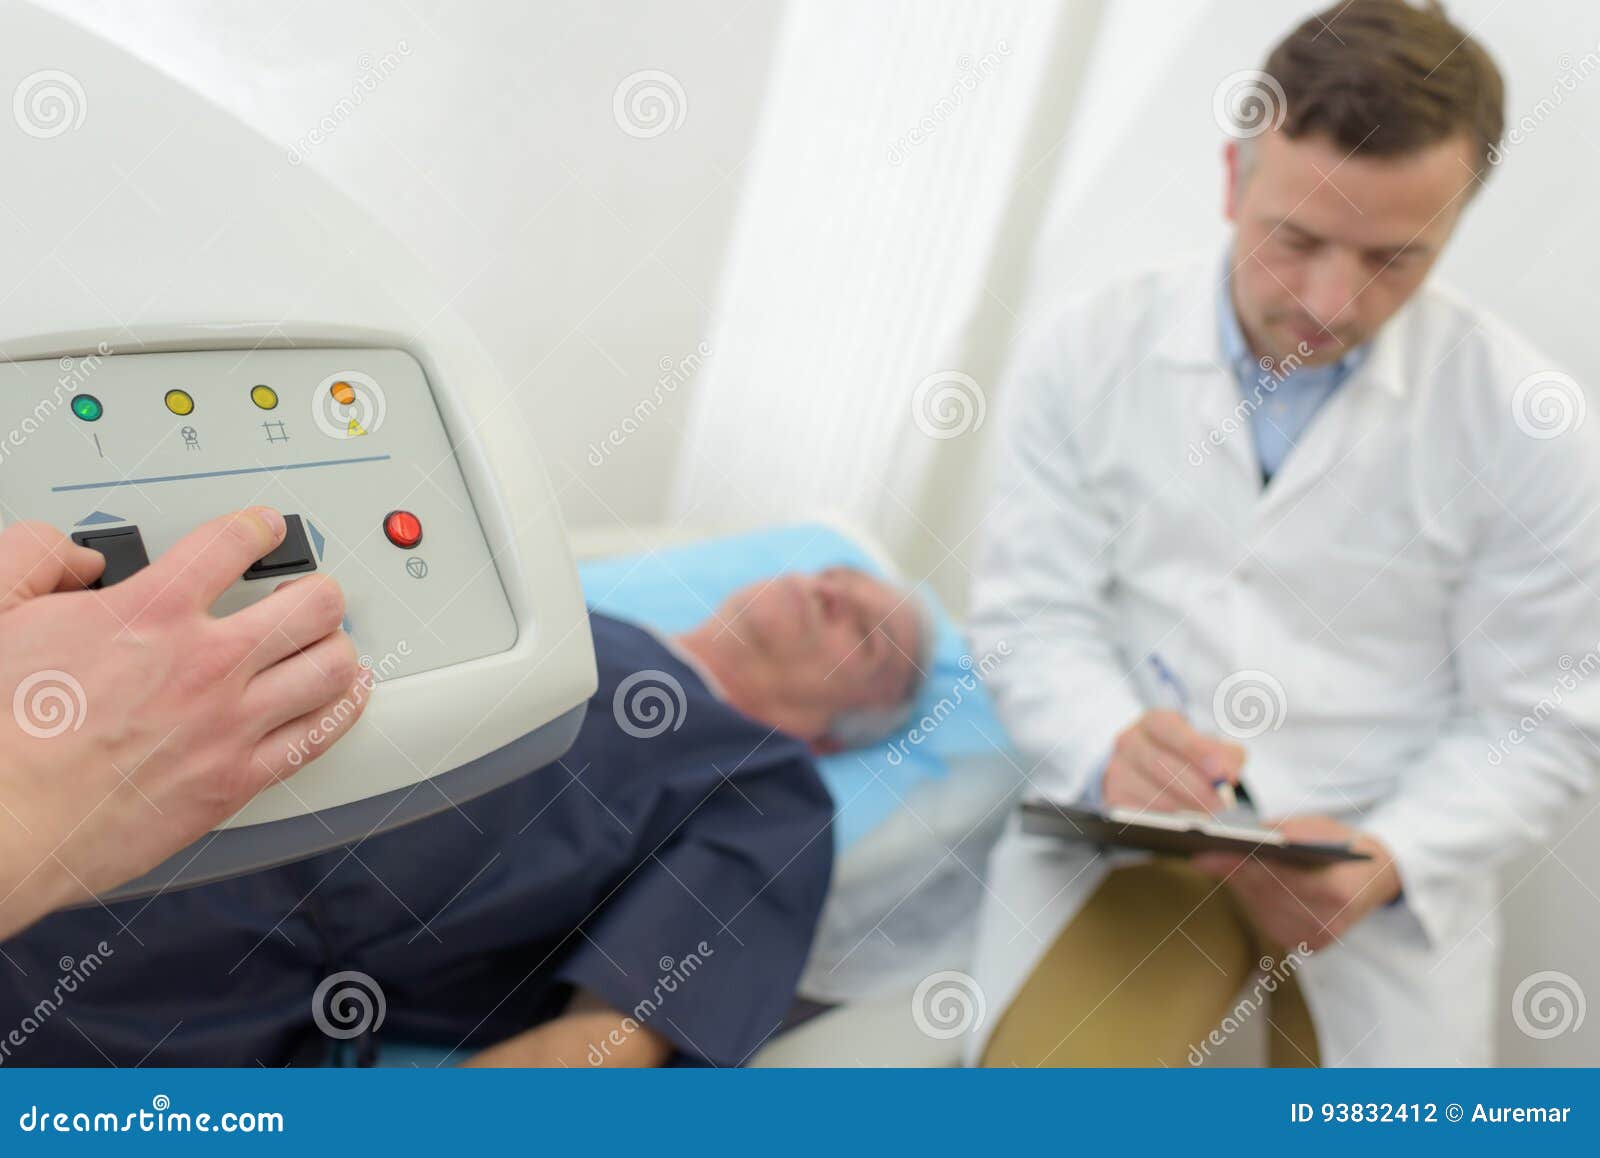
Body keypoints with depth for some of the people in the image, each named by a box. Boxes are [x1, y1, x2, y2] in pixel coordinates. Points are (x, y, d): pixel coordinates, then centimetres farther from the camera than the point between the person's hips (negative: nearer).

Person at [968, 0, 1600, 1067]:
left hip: (1388, 870, 1)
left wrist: (1388, 858, -19)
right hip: (1125, 822, 0)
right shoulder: (1090, 357, -4)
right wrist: (1112, 745, -23)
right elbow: (1036, 618, -2)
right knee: (1039, 1061, -22)